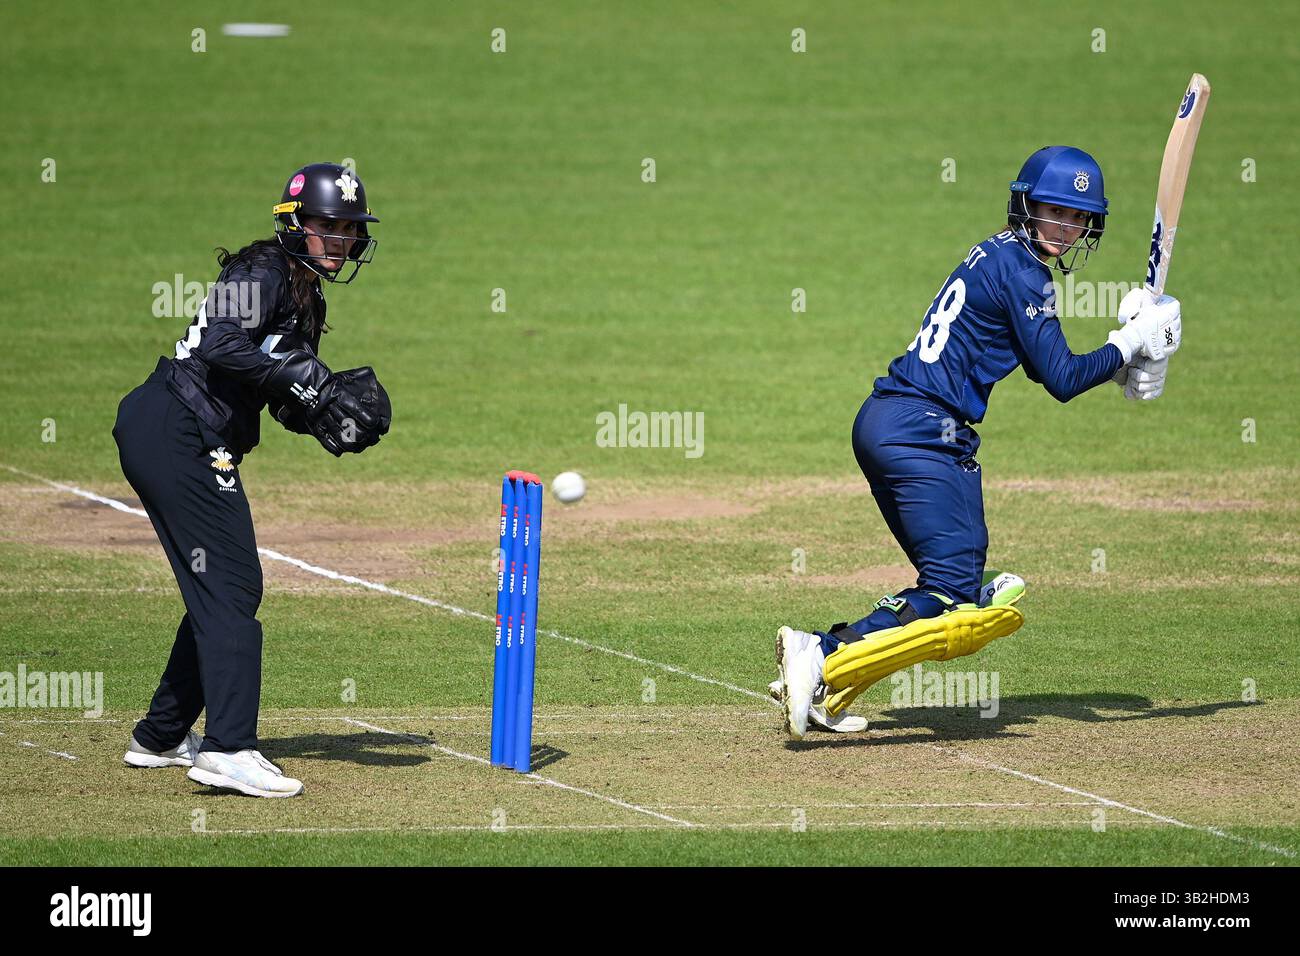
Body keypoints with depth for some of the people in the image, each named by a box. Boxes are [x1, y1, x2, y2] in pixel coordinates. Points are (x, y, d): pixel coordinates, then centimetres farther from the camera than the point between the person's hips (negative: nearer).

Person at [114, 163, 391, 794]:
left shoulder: (306, 297, 20)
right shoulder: (263, 272, -9)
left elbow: (290, 405, 17)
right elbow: (223, 346, -25)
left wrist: (331, 418, -3)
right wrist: (309, 376, -22)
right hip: (178, 430, -10)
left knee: (221, 592, 17)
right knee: (231, 587, -14)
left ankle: (161, 737, 26)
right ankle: (229, 750, -23)